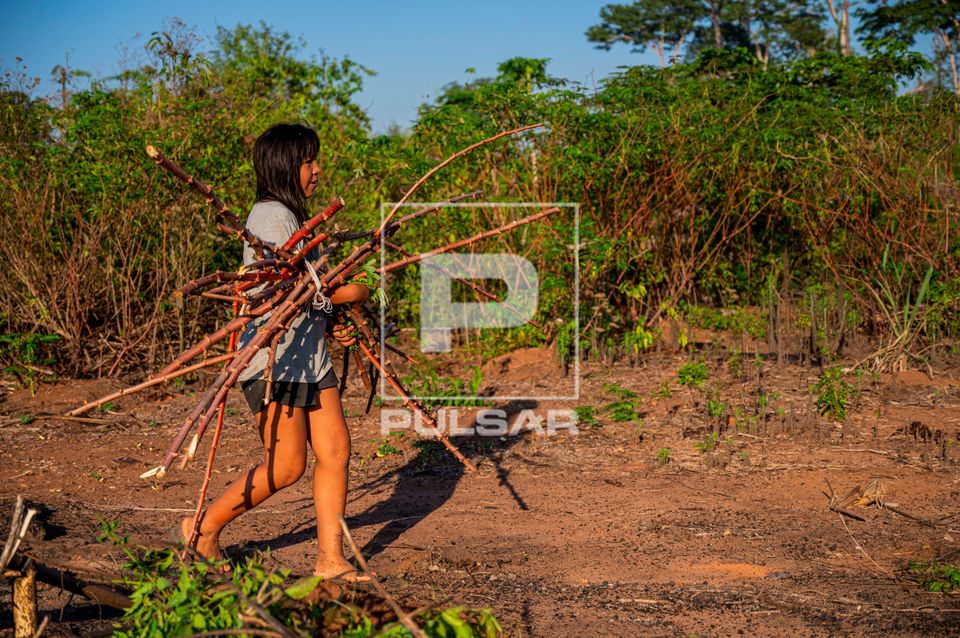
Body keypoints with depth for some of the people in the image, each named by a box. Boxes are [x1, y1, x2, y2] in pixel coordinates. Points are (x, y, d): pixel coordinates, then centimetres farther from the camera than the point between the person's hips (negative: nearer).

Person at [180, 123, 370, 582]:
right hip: (273, 358, -9)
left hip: (309, 354, 9)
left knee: (335, 452, 3)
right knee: (287, 465, -5)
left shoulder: (292, 215, 18)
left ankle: (330, 558, 10)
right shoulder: (272, 216, -13)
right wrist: (354, 294, -9)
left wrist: (330, 326, 9)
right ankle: (204, 527, 13)